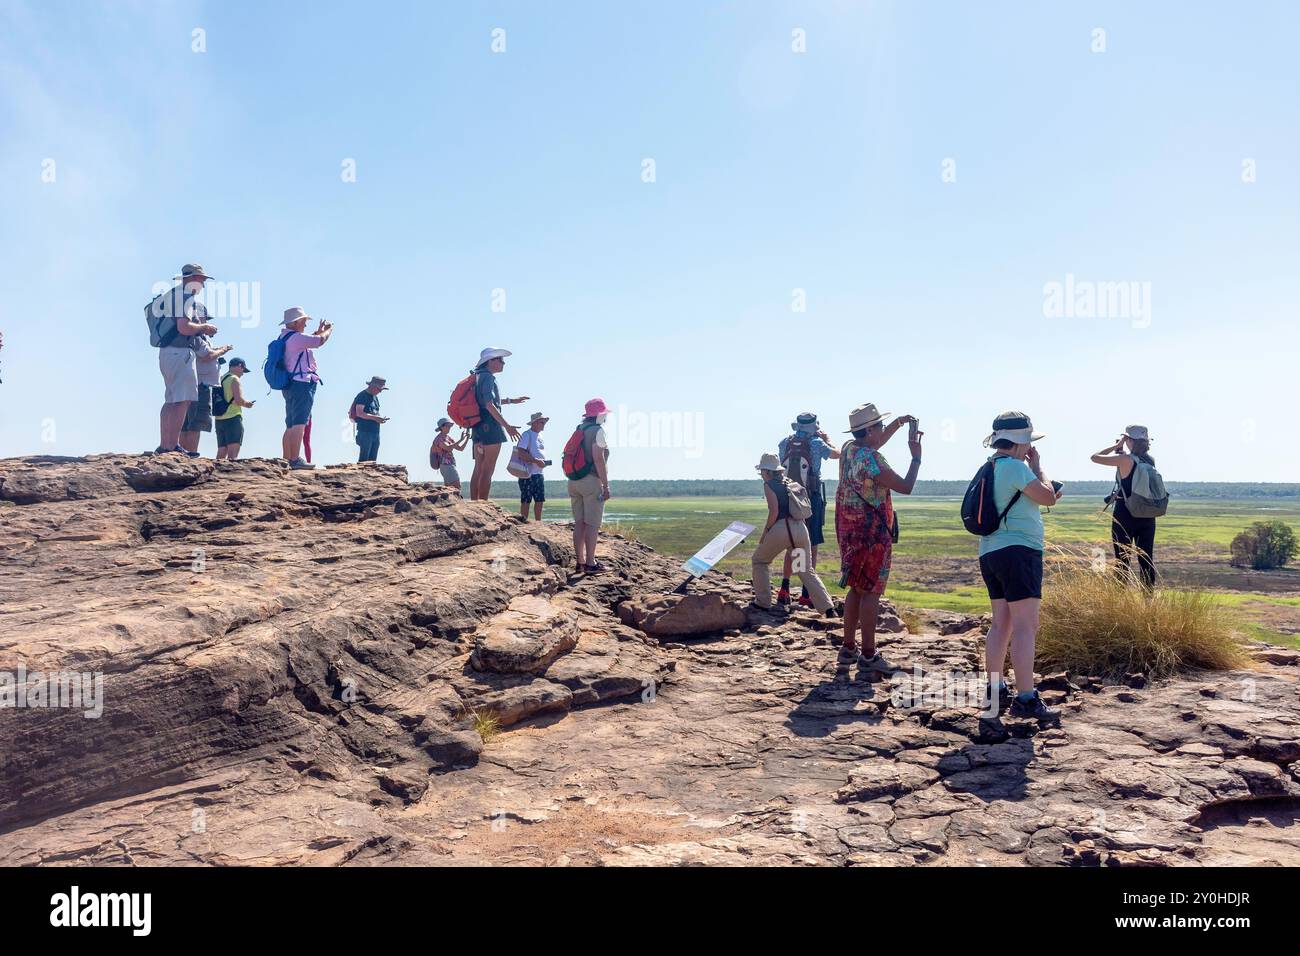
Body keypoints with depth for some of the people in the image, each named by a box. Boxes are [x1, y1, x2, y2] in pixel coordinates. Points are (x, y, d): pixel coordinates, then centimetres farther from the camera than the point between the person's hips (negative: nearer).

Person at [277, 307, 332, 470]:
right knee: (299, 424, -15)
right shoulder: (296, 337, -13)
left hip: (290, 386, 11)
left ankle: (286, 460, 13)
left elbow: (308, 343, 32)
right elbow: (320, 341, -13)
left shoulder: (285, 338, 18)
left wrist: (318, 331, 30)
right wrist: (329, 329, 5)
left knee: (290, 426, 12)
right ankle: (295, 460, -21)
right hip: (302, 384, -11)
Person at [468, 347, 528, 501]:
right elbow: (489, 405, -20)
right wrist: (507, 426, -21)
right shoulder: (488, 377, -11)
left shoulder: (478, 377, 18)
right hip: (490, 426, -10)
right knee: (487, 471, -9)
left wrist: (511, 401, 39)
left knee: (478, 470, 11)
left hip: (478, 427, 10)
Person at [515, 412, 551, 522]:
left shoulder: (540, 436, 17)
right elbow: (521, 453, -21)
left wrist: (544, 461, 11)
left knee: (540, 500, 11)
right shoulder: (527, 435, -11)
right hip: (528, 474, -9)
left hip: (539, 473, 9)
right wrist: (536, 461, -23)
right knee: (526, 500, -3)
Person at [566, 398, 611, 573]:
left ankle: (580, 561, 15)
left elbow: (569, 456, 14)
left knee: (579, 522, 11)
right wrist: (606, 485, -14)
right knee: (592, 524, -4)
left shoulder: (578, 430, 15)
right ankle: (590, 563, -4)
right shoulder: (597, 430, -8)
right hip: (591, 480, -8)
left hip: (573, 481, 8)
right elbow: (598, 458, -16)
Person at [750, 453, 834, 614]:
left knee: (759, 561, 18)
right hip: (801, 527, 6)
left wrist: (765, 533, 0)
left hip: (781, 528, -5)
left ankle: (763, 602, 16)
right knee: (807, 571, 12)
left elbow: (774, 512, -9)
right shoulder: (790, 483, 21)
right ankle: (827, 608, 0)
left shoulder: (769, 485, 2)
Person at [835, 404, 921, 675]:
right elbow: (905, 487, -16)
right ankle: (868, 655, 1)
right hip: (871, 532, -9)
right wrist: (916, 457, -5)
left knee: (855, 589, 16)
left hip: (848, 528, 9)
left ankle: (848, 648, 21)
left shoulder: (848, 449, 7)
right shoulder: (872, 460, -20)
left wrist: (899, 422, 20)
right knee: (871, 592, -3)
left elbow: (877, 442, 28)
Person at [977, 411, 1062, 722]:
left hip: (990, 553, 10)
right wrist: (1038, 466, 5)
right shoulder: (1015, 466, -13)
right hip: (1018, 551, -10)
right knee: (1026, 626, -10)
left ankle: (995, 689, 19)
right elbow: (1048, 496, -8)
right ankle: (1026, 699, -12)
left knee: (1001, 623, 14)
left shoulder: (989, 468, 17)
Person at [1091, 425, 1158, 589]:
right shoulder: (1150, 460, 4)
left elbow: (1095, 457, -7)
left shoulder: (1125, 459, -15)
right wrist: (1120, 449, 17)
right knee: (1147, 560, 10)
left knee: (1122, 560, 2)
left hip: (1124, 517, -5)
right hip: (1147, 517, 5)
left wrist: (1116, 446, 1)